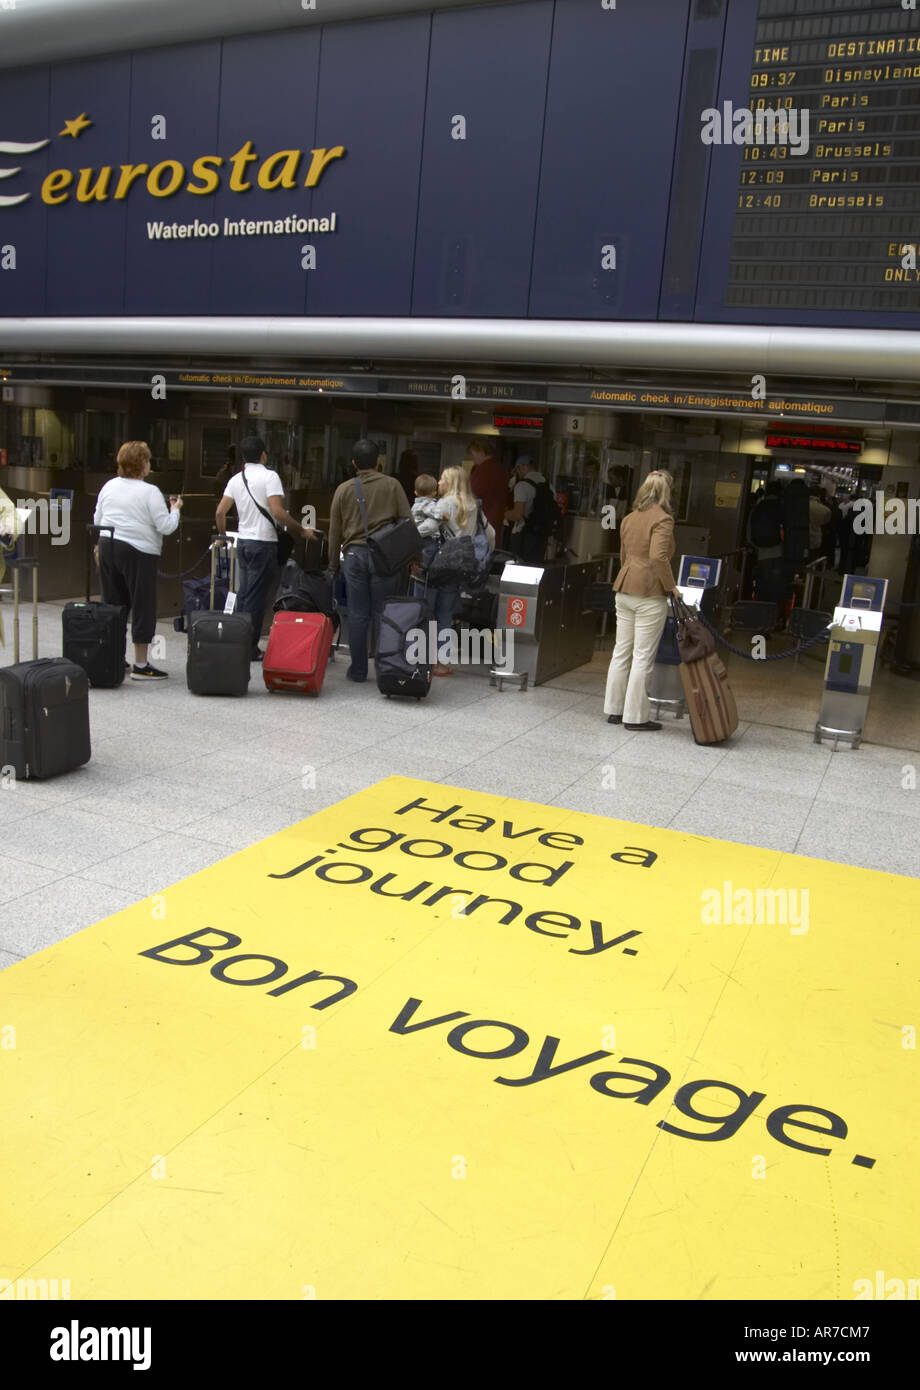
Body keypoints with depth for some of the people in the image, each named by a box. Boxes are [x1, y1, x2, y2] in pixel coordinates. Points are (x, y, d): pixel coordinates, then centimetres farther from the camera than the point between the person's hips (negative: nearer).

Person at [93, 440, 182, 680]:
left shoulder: (109, 486, 9)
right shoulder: (150, 492, -11)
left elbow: (97, 519, 16)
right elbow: (166, 527, -10)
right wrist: (175, 509, 7)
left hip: (107, 546, 7)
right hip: (139, 552, -6)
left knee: (114, 604, 14)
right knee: (143, 606, -1)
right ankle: (141, 665, 0)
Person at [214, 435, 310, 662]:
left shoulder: (235, 479, 10)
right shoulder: (269, 476, -10)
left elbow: (220, 512, 8)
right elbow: (277, 512, -20)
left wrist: (223, 534, 23)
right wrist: (302, 531, -12)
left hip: (243, 542, 7)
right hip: (263, 543, -7)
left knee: (244, 595, 14)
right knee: (256, 599, -3)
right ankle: (249, 649, 0)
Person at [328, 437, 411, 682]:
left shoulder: (343, 489, 9)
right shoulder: (392, 485, 3)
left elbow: (334, 531, 11)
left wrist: (333, 565, 18)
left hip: (354, 554, 1)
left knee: (357, 614, 5)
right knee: (382, 613, 2)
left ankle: (358, 669, 9)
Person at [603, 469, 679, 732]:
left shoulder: (628, 519, 13)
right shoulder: (663, 519, -10)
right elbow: (658, 557, -22)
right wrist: (671, 586, -13)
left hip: (624, 590, 7)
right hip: (650, 594, -7)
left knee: (621, 651, 13)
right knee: (643, 657, -1)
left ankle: (613, 710, 20)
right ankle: (635, 717, 4)